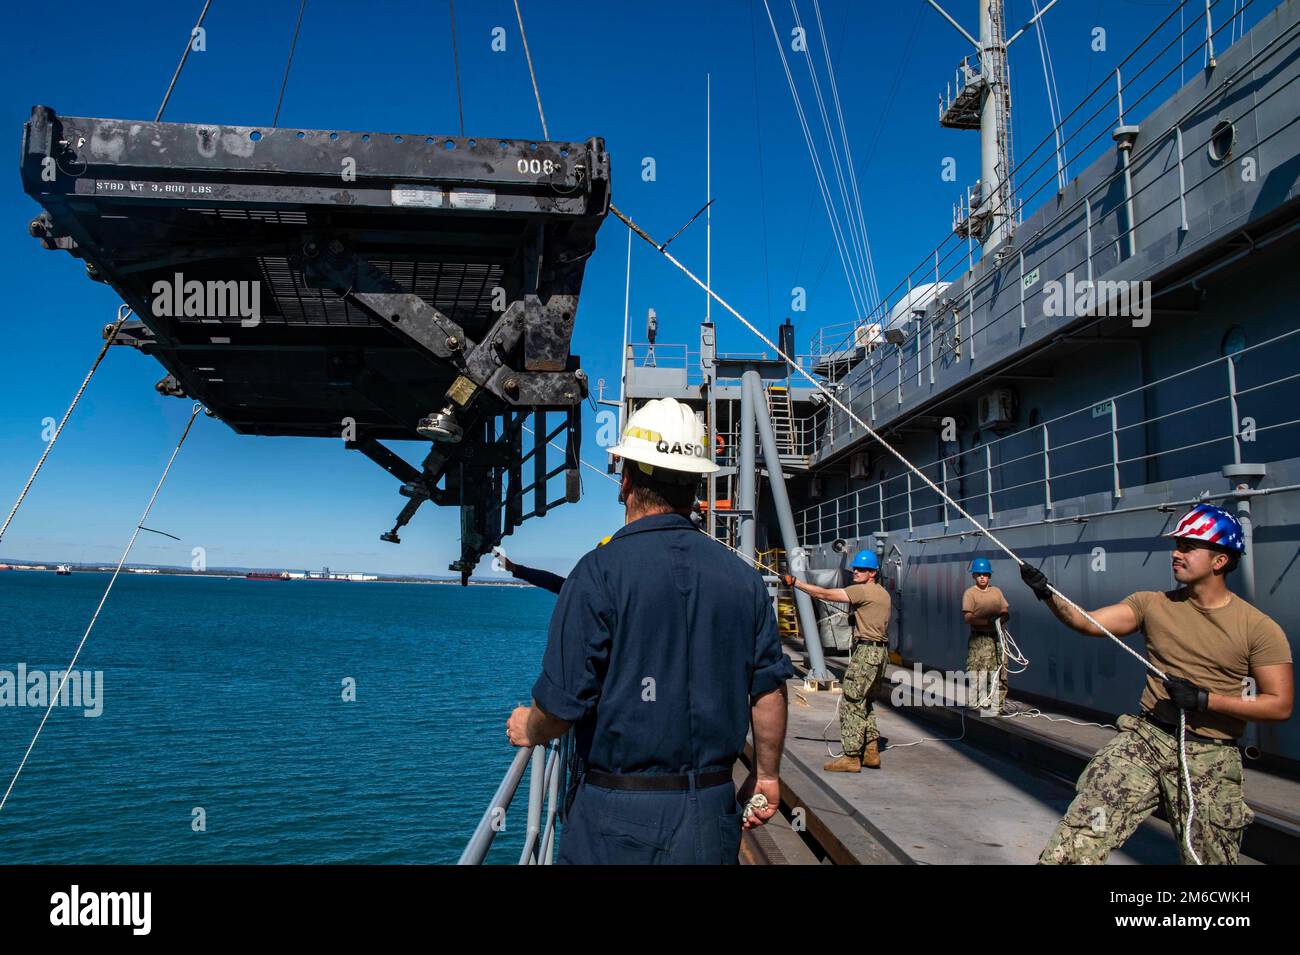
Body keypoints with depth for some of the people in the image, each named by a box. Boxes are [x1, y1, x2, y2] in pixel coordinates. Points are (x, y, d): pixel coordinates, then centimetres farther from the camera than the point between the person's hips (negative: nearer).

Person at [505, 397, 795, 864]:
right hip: (712, 812, 4)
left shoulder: (600, 572, -14)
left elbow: (564, 701, -14)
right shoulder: (743, 576, 0)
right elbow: (770, 689, 3)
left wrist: (528, 730, 8)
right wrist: (766, 776, 17)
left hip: (618, 816, -4)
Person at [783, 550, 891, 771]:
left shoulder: (863, 590, -11)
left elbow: (824, 594, -15)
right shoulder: (884, 594, 18)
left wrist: (795, 582, -12)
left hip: (867, 651, -10)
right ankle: (871, 752, 17)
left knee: (851, 702, -7)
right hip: (880, 651, 10)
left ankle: (851, 757, -7)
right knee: (864, 702, 17)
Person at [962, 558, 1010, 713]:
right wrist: (988, 621, -18)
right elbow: (967, 617, -9)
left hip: (997, 638, 5)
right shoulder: (970, 593, 0)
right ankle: (977, 707, -7)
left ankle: (996, 707, 13)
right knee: (979, 674, -10)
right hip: (979, 640, -5)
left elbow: (1006, 612, 12)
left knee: (998, 674, 5)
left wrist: (1001, 618, -10)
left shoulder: (997, 591, 14)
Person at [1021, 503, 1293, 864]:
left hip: (1210, 759, -1)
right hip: (1146, 739, 1)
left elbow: (1280, 706, -6)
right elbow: (1087, 621, -5)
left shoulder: (1259, 628, -3)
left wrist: (1205, 699, -16)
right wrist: (1048, 594, -22)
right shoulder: (1152, 604, 5)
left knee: (1209, 857, 10)